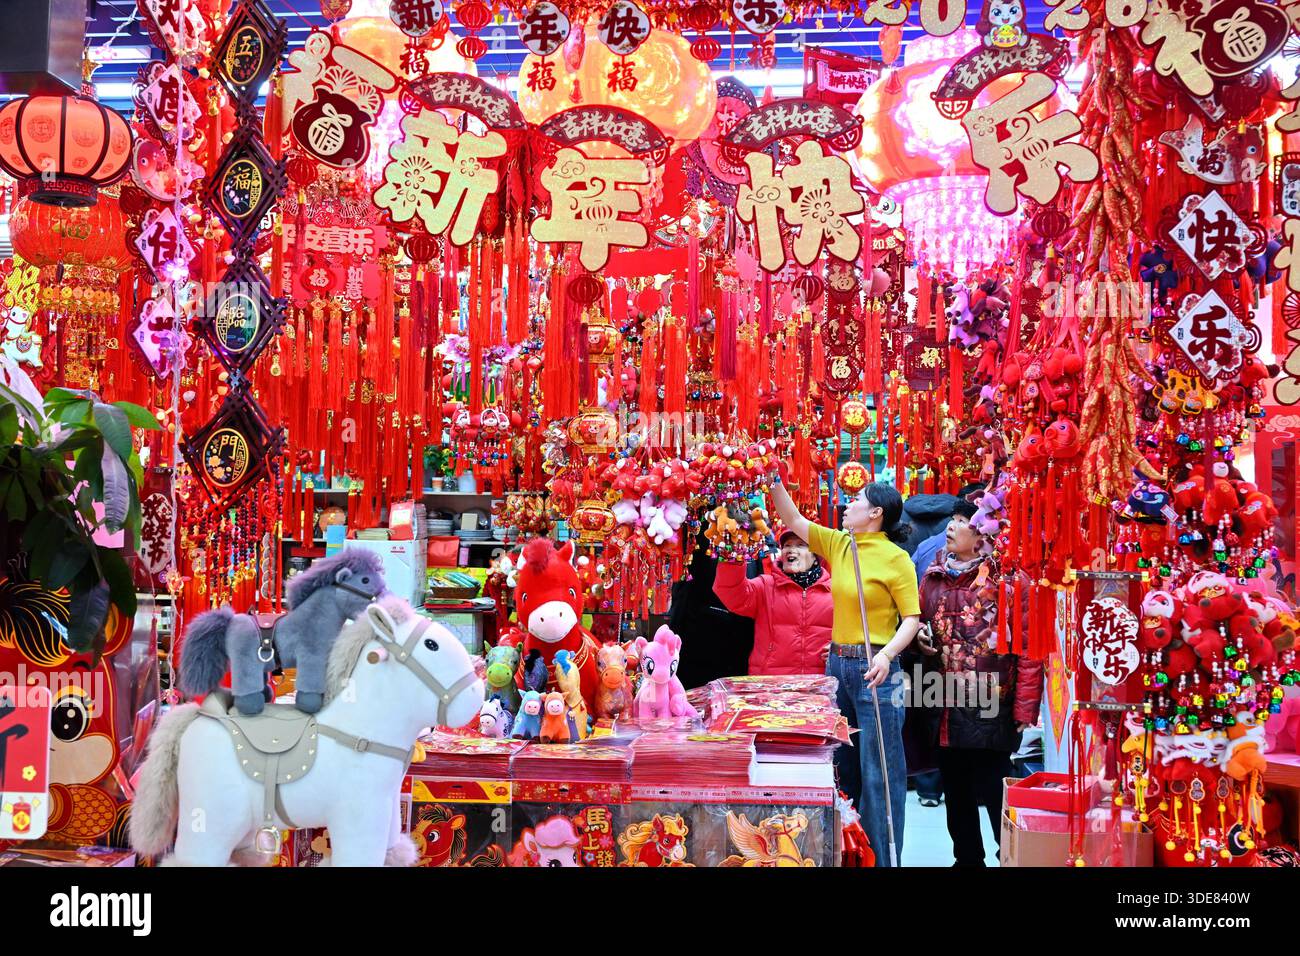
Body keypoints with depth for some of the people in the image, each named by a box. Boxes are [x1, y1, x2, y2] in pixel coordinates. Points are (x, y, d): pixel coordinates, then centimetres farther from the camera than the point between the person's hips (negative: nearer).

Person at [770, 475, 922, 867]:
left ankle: (883, 858, 8)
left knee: (879, 770, -2)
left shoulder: (896, 558, -11)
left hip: (875, 669, -7)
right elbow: (794, 520, 12)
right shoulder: (838, 544, 8)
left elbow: (912, 618, -12)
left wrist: (888, 654, -27)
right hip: (838, 662, 7)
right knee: (842, 763, 15)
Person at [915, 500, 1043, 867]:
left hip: (991, 712, -6)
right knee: (956, 794, 17)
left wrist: (1025, 709, -16)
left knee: (996, 794, -1)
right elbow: (917, 624, 26)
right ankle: (967, 857, 31)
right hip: (945, 710, 6)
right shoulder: (932, 577, 10)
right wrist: (918, 636, 2)